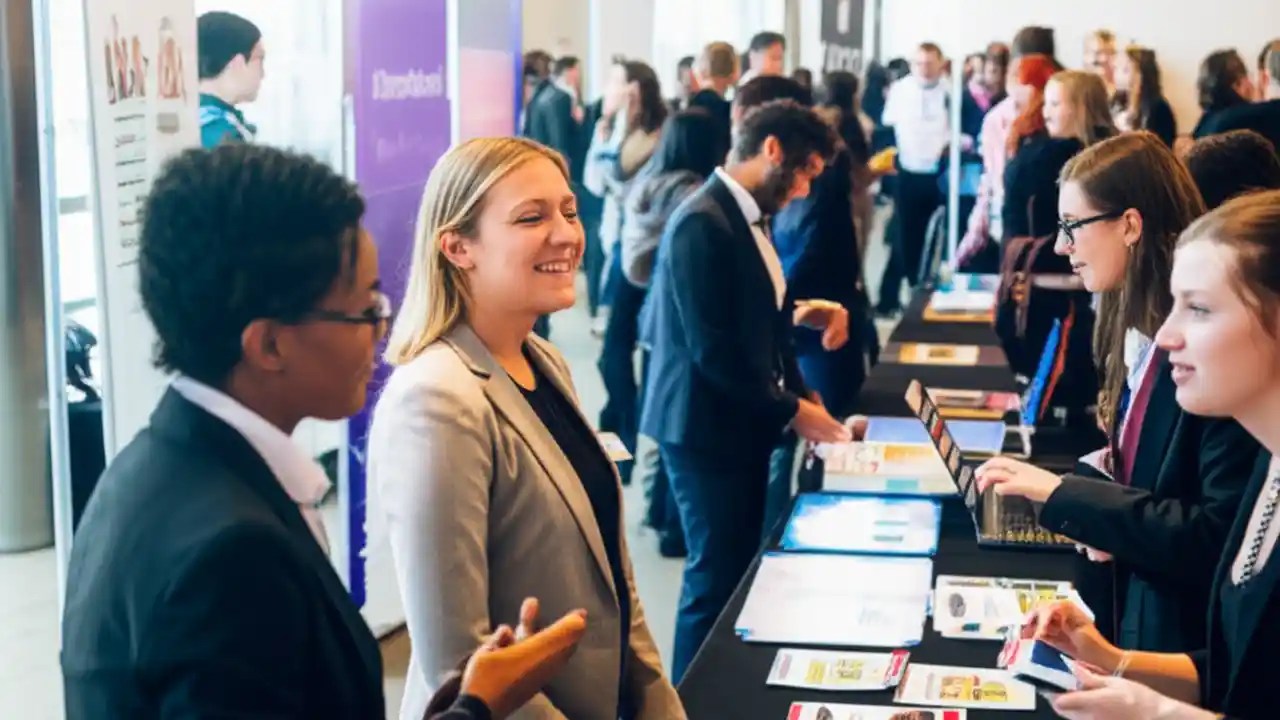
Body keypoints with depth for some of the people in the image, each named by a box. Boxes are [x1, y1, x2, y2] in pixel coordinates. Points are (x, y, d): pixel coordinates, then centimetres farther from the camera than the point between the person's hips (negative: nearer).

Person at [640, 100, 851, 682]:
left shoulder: (746, 216, 9)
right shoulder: (702, 223, -20)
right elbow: (713, 352, -23)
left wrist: (801, 394, 4)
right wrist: (791, 410, -14)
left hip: (743, 424, 9)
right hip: (707, 429, -9)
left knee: (737, 571, 15)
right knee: (716, 580, -1)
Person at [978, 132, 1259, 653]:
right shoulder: (1141, 329, 6)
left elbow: (1222, 536, -25)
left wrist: (1064, 495, -22)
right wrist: (1100, 521, -5)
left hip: (1192, 642, -8)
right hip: (1136, 615, 8)